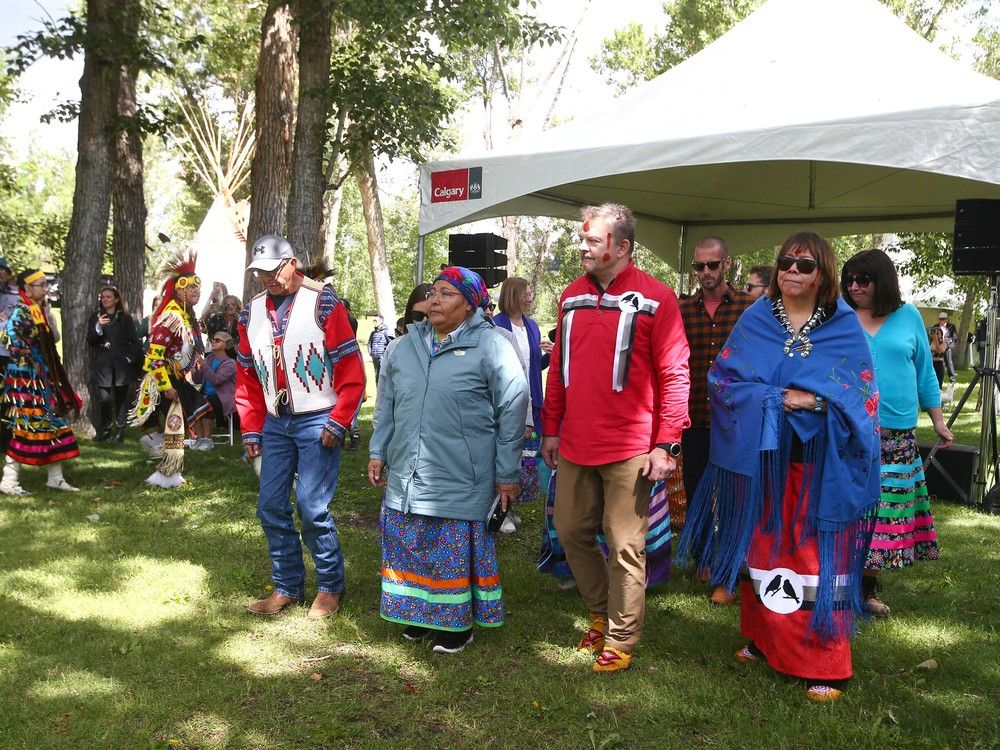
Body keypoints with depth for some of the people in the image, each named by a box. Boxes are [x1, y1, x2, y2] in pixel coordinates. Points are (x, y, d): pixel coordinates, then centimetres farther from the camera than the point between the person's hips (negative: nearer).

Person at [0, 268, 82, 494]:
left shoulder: (39, 311, 12)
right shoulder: (20, 312, -14)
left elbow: (54, 338, 15)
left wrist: (47, 310, 8)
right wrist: (30, 362, -16)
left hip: (44, 377, 9)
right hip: (26, 378, -9)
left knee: (54, 423, 9)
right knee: (26, 425, -7)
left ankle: (55, 477, 16)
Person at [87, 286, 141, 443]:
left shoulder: (125, 318, 6)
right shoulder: (95, 317, 8)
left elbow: (134, 341, 6)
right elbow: (90, 340, 0)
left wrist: (130, 357, -5)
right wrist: (98, 327, -16)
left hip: (122, 364, 0)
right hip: (103, 364, 0)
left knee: (121, 398, 2)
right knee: (104, 398, -9)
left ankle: (119, 431, 8)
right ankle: (105, 429, 9)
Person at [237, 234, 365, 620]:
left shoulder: (324, 304, -9)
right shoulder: (252, 313, 9)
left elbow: (351, 370, -11)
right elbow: (247, 377, 14)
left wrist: (337, 423, -14)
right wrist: (251, 429, 9)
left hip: (317, 423, -6)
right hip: (275, 423, 6)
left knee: (311, 508, -8)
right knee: (271, 508, 8)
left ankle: (331, 586, 13)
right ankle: (287, 587, 24)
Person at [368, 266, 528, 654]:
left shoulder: (490, 346, -6)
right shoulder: (403, 346, 10)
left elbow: (512, 410, -5)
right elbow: (386, 405, 18)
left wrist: (507, 473, -5)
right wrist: (378, 453, 13)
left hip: (461, 478, -5)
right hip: (406, 474, 5)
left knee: (457, 552, 3)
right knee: (410, 548, 11)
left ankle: (457, 621, 21)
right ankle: (419, 613, 30)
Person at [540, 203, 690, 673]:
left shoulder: (655, 299, -8)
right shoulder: (572, 296, 10)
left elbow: (674, 375, -10)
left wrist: (665, 443, -13)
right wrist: (551, 429, 14)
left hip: (629, 449, -6)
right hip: (575, 446, 6)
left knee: (624, 546, 4)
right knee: (571, 532, 15)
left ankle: (621, 638, 20)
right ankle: (600, 614, 36)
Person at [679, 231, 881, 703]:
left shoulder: (845, 327, 2)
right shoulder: (754, 320, 4)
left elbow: (860, 397, -2)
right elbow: (722, 379, -3)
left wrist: (817, 401, -20)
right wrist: (777, 399, -16)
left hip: (818, 464, -2)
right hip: (760, 458, 2)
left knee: (817, 559, 0)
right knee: (762, 549, 12)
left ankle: (824, 664, 9)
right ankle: (763, 637, 29)